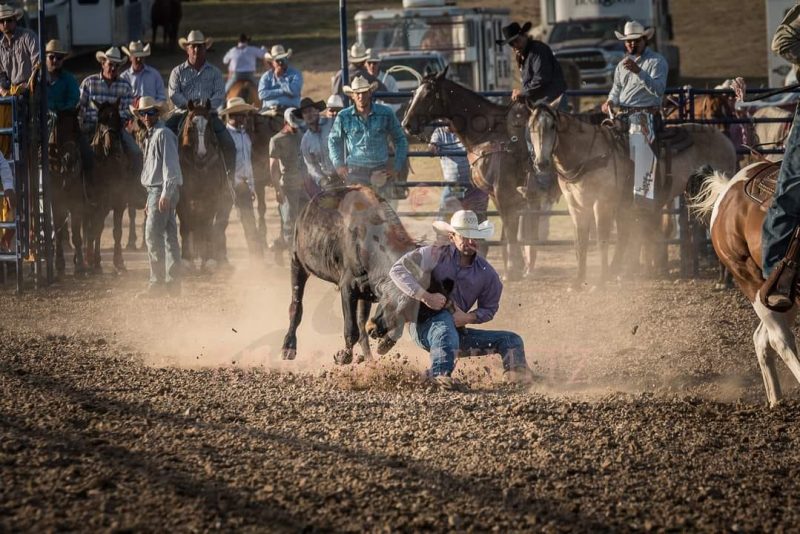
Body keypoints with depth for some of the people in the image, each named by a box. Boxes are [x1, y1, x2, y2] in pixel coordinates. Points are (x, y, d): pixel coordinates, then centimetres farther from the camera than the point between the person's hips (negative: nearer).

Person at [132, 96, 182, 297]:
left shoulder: (163, 134, -11)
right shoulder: (149, 137, 19)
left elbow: (169, 166, -17)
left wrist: (165, 194, -22)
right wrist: (150, 199, 22)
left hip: (163, 190, -10)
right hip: (154, 191, 10)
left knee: (153, 236, -12)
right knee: (169, 237, 10)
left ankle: (156, 283, -13)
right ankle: (173, 282, 13)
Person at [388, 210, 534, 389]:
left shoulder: (486, 273, 1)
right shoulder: (435, 255, -11)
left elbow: (489, 309, 12)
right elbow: (397, 270, -17)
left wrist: (467, 317, -11)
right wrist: (425, 296, -26)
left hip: (457, 331, 5)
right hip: (423, 328, -5)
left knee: (511, 340, -1)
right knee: (444, 319, -41)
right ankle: (439, 374, -48)